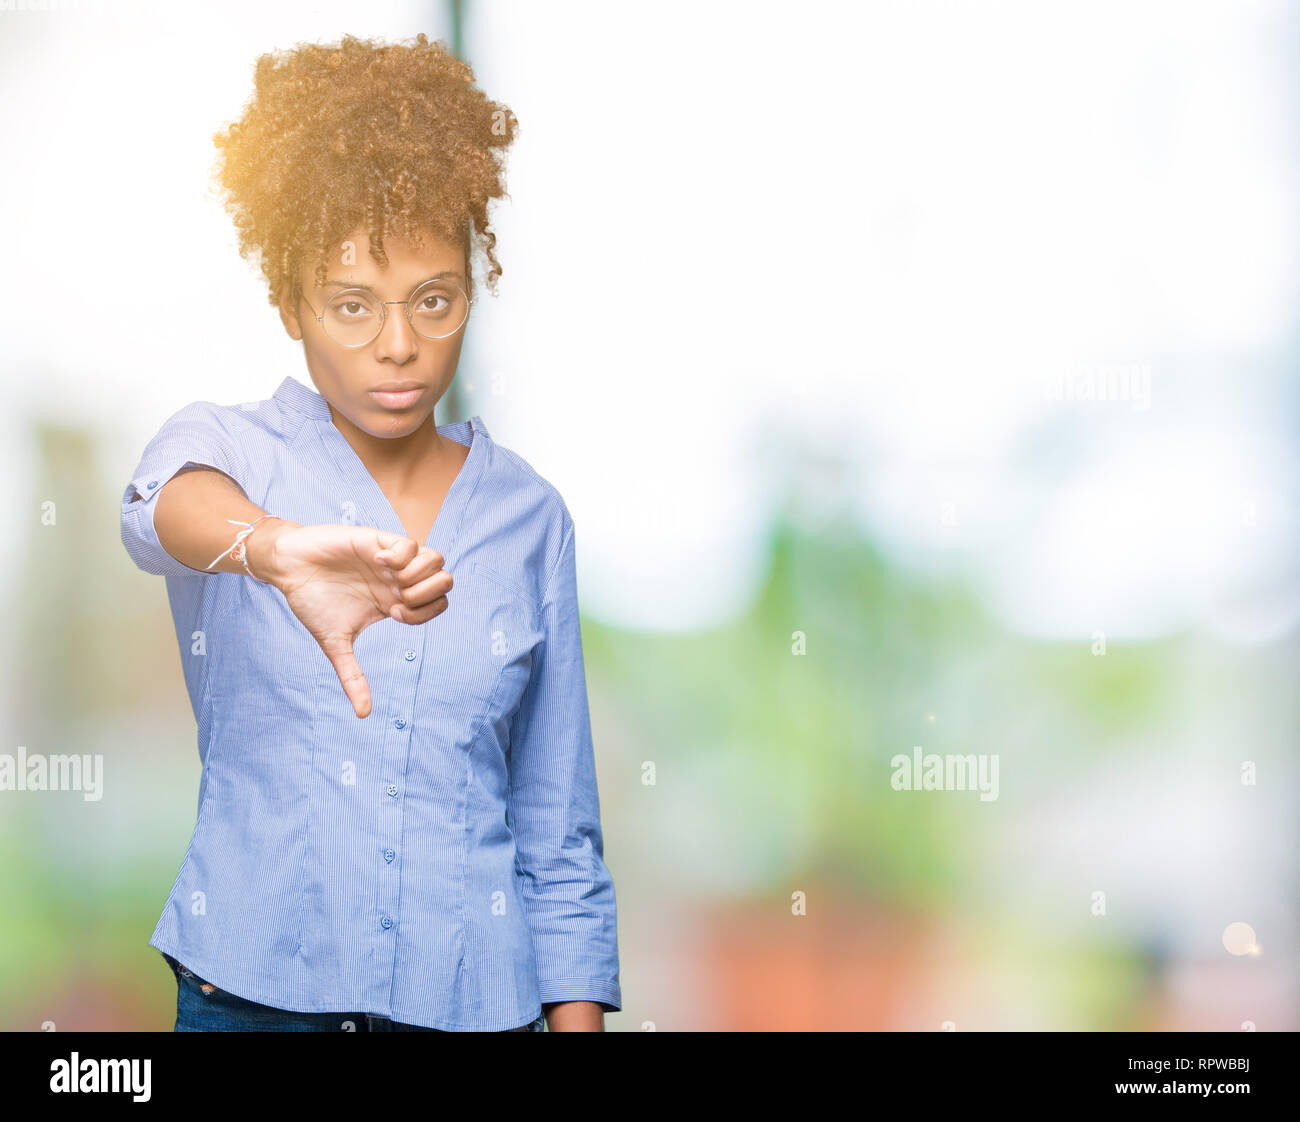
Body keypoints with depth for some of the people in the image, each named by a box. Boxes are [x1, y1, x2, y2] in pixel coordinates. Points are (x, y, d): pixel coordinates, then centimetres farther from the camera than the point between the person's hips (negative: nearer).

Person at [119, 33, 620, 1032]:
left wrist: (577, 1017, 0)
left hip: (471, 995, 2)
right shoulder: (231, 448, -3)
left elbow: (557, 824, 7)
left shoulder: (526, 515, 4)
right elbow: (169, 505, -29)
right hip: (254, 985, -1)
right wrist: (279, 549, -51)